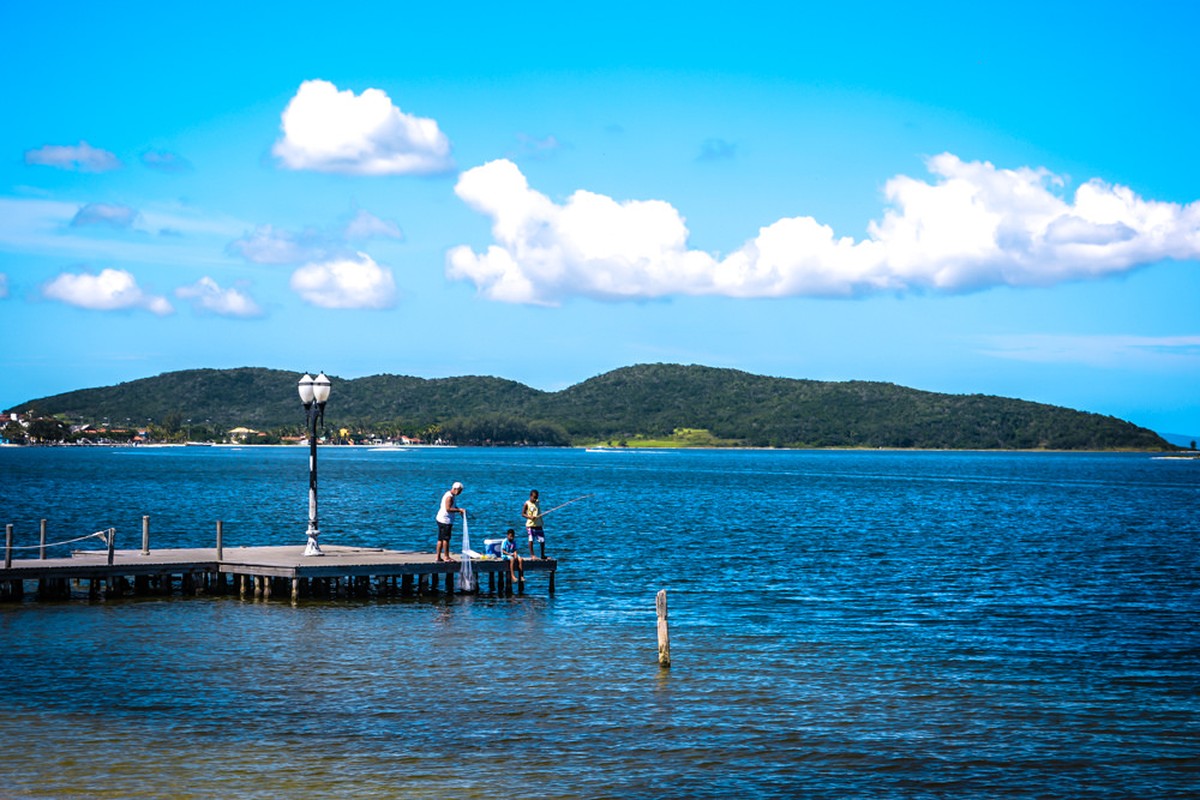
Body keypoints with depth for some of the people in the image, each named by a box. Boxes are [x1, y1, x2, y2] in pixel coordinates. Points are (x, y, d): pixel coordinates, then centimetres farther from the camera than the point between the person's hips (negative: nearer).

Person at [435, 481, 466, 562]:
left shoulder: (450, 495, 15)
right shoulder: (449, 497, -17)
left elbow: (453, 507, 25)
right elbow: (448, 509, -26)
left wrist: (460, 510, 10)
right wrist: (460, 510, -26)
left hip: (441, 519, 11)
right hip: (445, 521, -11)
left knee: (441, 539, 12)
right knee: (446, 539, -5)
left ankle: (438, 557, 15)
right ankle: (447, 557, -1)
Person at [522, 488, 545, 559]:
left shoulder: (537, 503, 10)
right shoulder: (527, 503, -5)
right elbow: (522, 513, -5)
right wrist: (530, 517, -20)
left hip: (538, 525, 5)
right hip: (530, 525, -5)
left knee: (542, 540, 2)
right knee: (531, 540, -4)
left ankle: (543, 555, 15)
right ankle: (532, 555, 6)